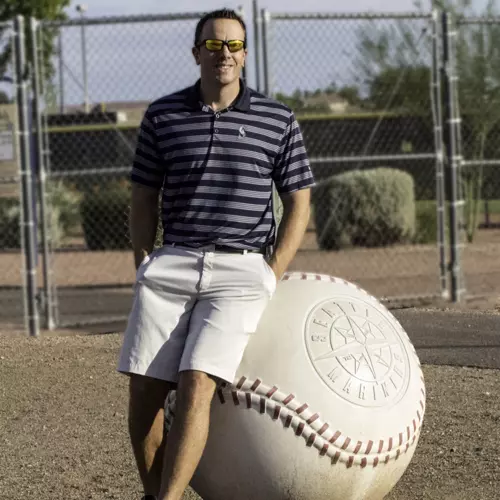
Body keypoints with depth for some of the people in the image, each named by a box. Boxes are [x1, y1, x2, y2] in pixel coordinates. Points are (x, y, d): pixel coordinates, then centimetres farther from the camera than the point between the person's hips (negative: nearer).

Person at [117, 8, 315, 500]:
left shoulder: (278, 121, 5)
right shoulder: (162, 116, 9)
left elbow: (298, 204, 9)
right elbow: (143, 199, 14)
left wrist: (271, 278, 0)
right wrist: (145, 269, 4)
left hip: (241, 269, -2)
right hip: (172, 264, 2)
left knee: (196, 385, -19)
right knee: (143, 390, -6)